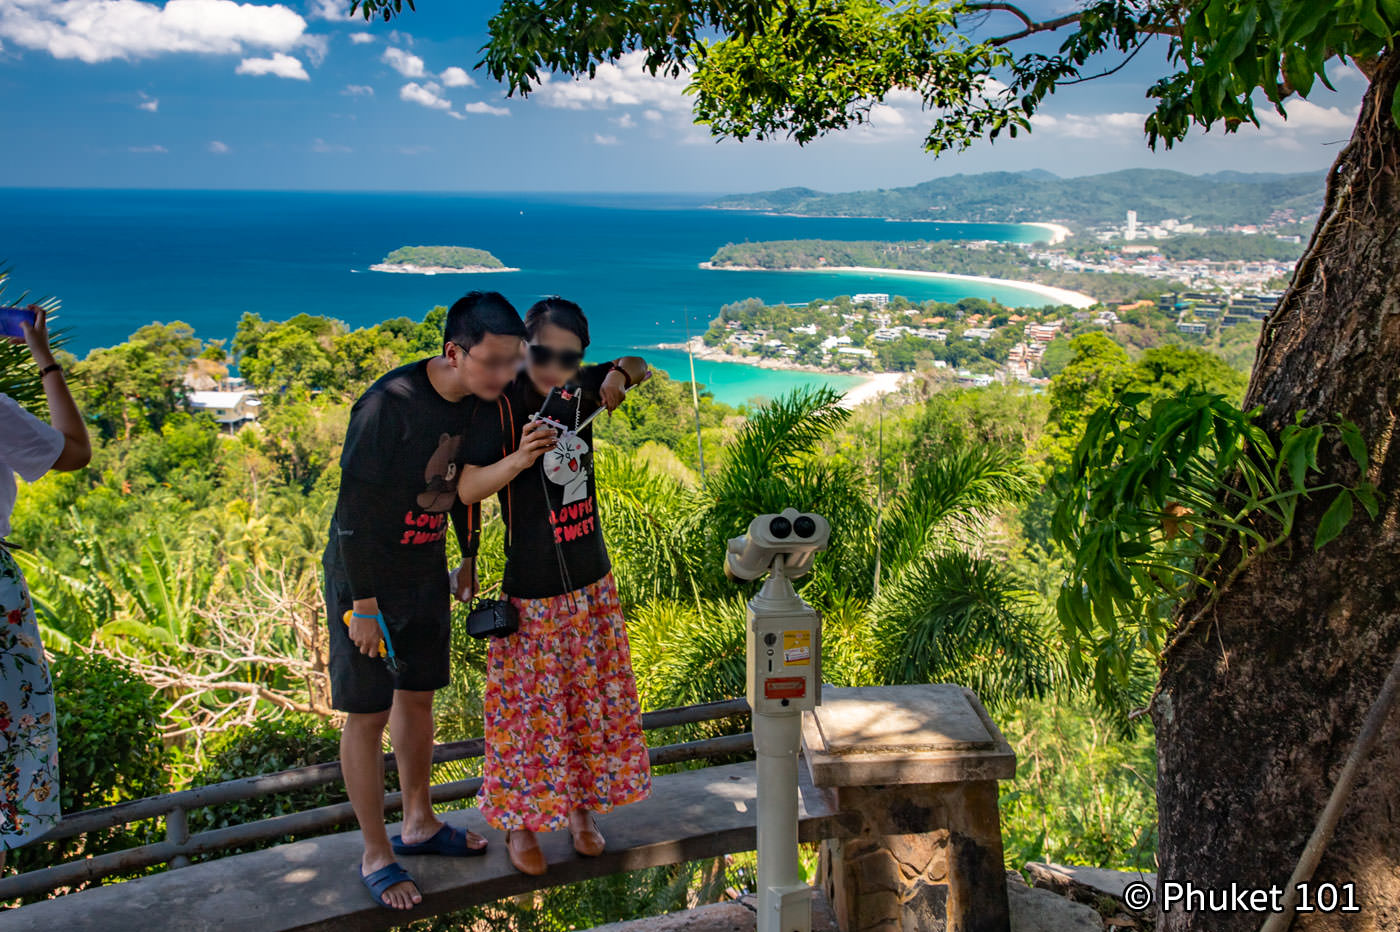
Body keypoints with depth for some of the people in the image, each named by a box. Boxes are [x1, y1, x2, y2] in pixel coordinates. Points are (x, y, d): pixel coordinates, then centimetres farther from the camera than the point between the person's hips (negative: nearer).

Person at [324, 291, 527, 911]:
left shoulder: (479, 403, -5)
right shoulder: (389, 407, -27)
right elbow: (355, 511, -23)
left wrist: (470, 558, 19)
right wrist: (364, 604, -20)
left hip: (426, 573, 7)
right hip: (367, 577, -7)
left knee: (417, 697, 19)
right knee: (367, 715, 2)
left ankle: (418, 824, 36)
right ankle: (376, 856, 18)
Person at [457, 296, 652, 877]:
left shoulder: (580, 389, -1)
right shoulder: (504, 405, -16)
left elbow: (639, 366, 16)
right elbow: (467, 489, -22)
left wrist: (620, 374, -8)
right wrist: (519, 459, -39)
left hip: (590, 580, 6)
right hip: (532, 588, -5)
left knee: (591, 698, 15)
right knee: (530, 708, 4)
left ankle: (580, 809, 34)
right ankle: (520, 823, 24)